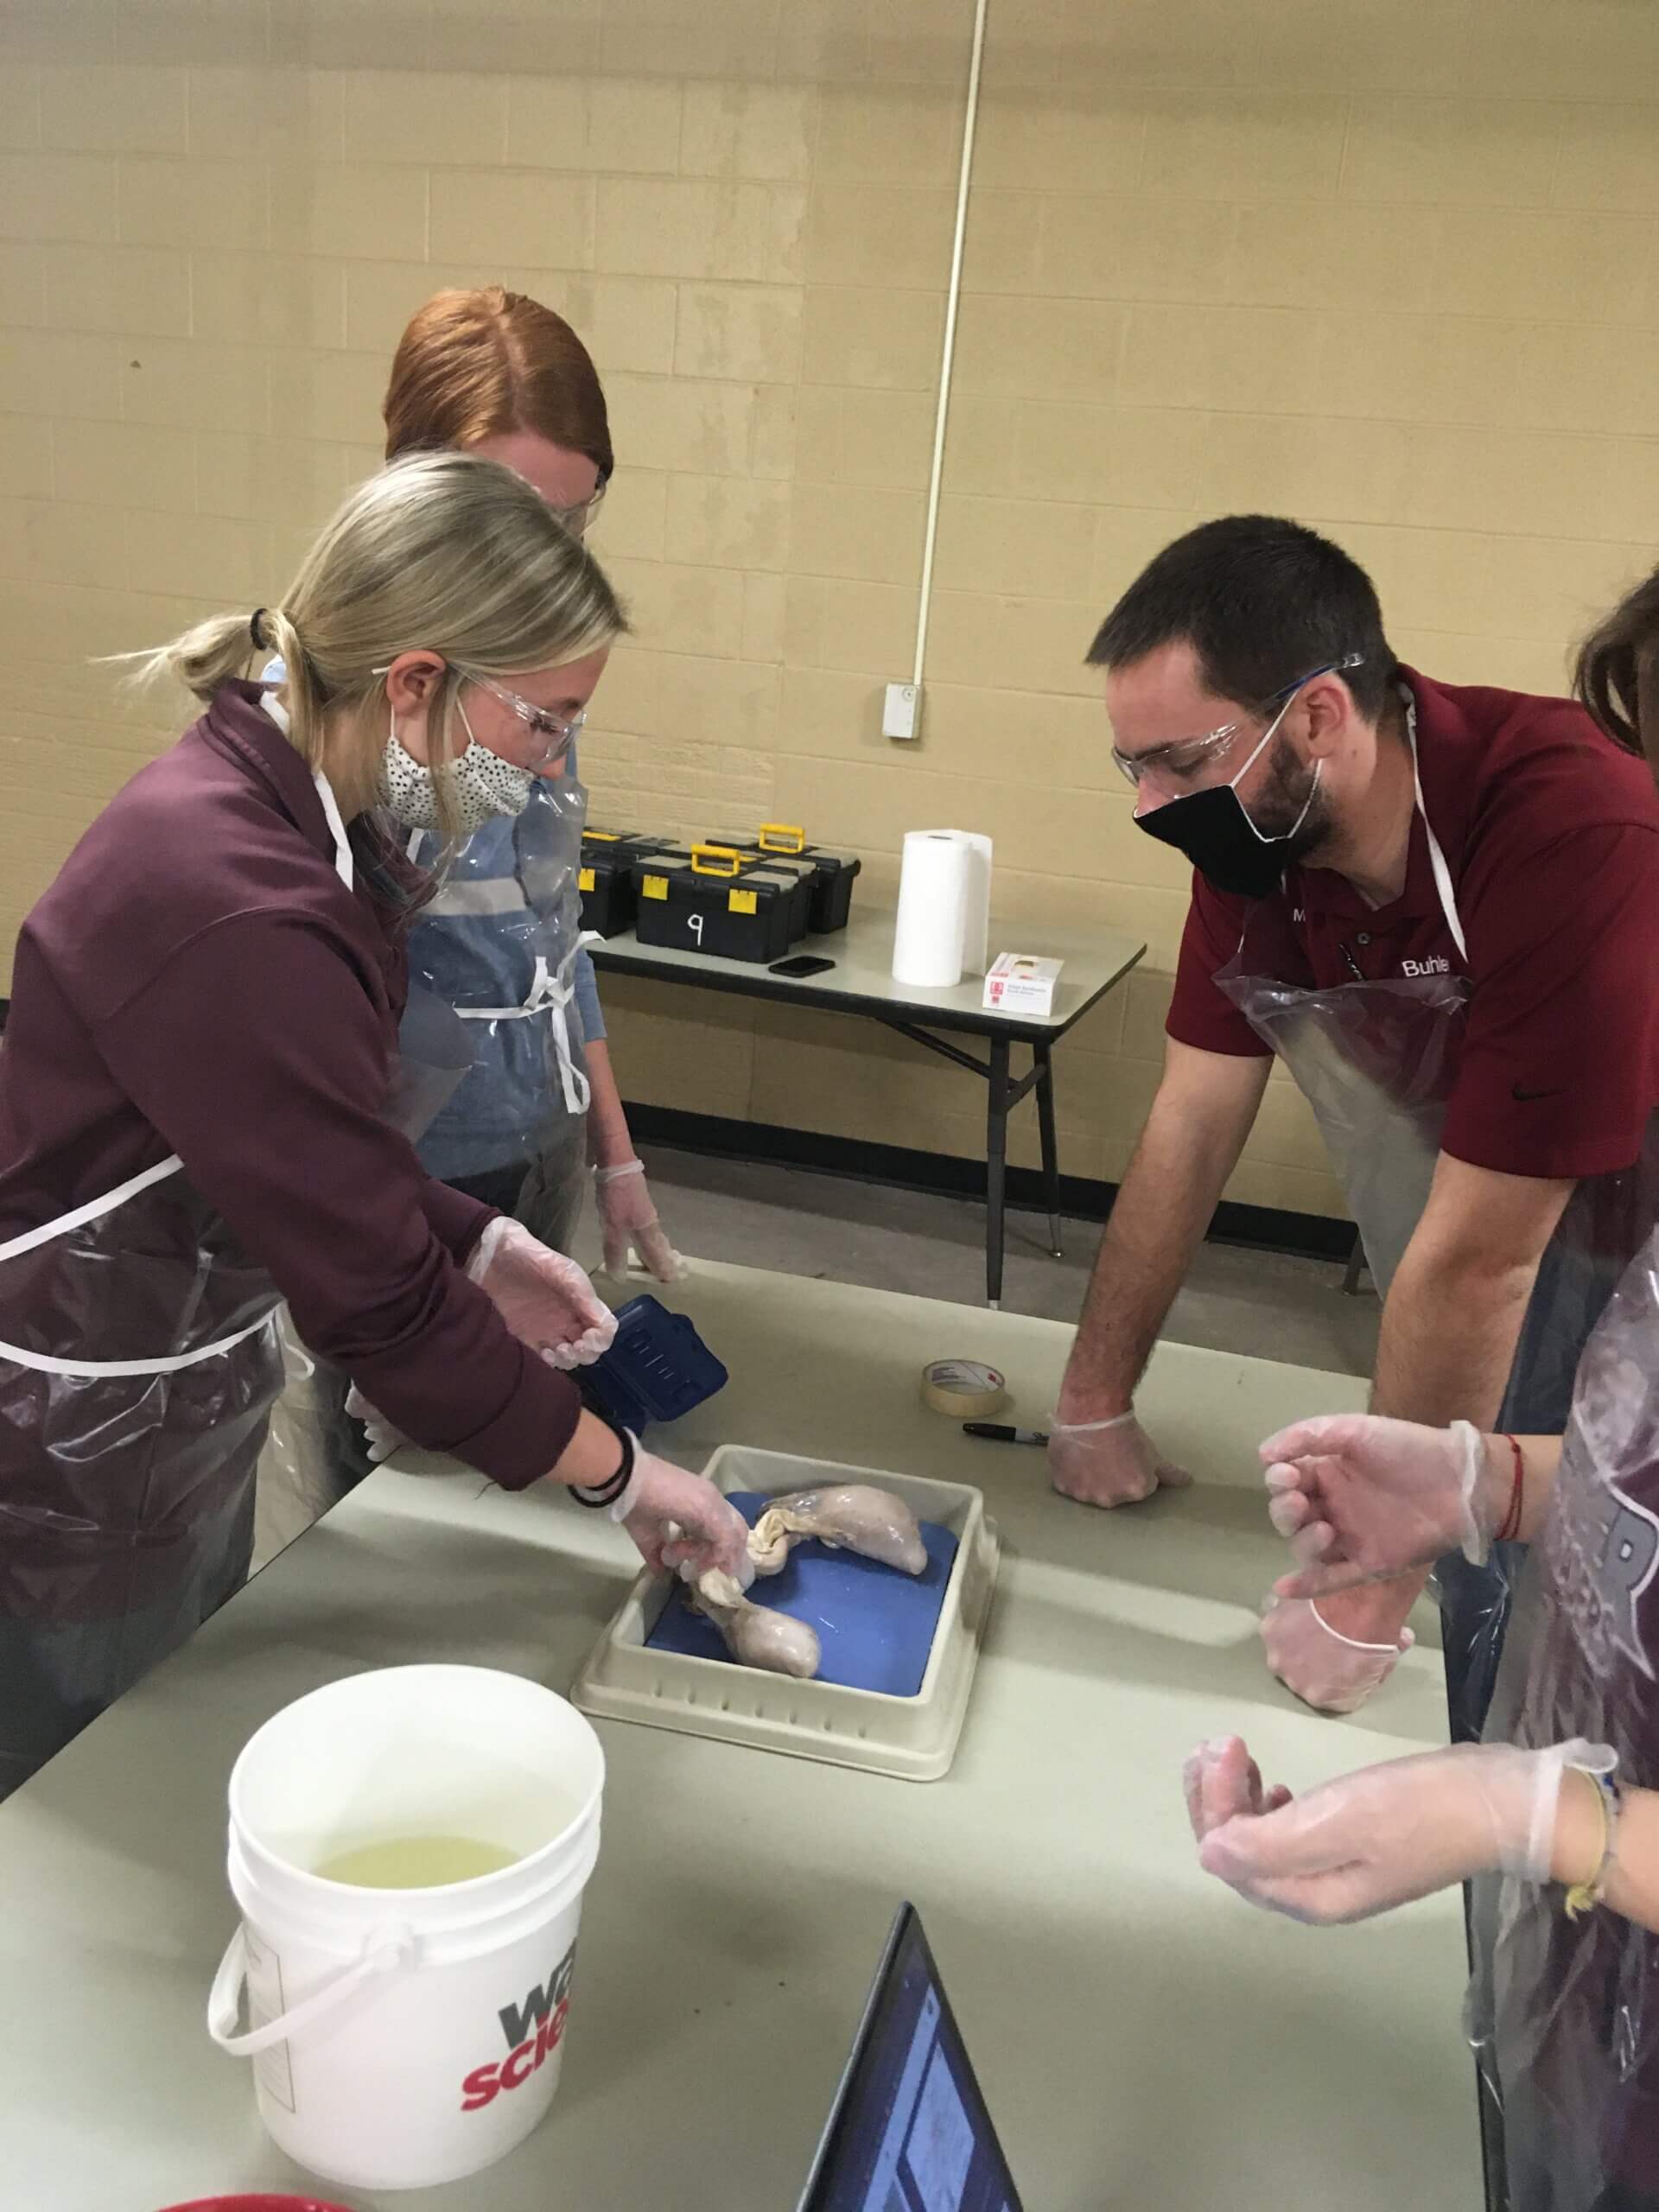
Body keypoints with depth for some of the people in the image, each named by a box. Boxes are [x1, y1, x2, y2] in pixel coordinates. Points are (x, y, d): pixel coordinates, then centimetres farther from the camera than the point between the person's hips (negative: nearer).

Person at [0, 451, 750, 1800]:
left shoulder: (280, 807, -2)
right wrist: (619, 1477, -14)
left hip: (184, 1422, 9)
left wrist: (477, 1247, -3)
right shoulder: (237, 911, -32)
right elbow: (376, 1301, -26)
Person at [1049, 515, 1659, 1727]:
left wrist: (1368, 1591, -21)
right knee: (1488, 1591, 6)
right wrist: (1095, 1403, -3)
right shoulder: (1261, 834, -16)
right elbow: (1193, 1125, -8)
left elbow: (1477, 1260, -32)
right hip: (1498, 1215, 5)